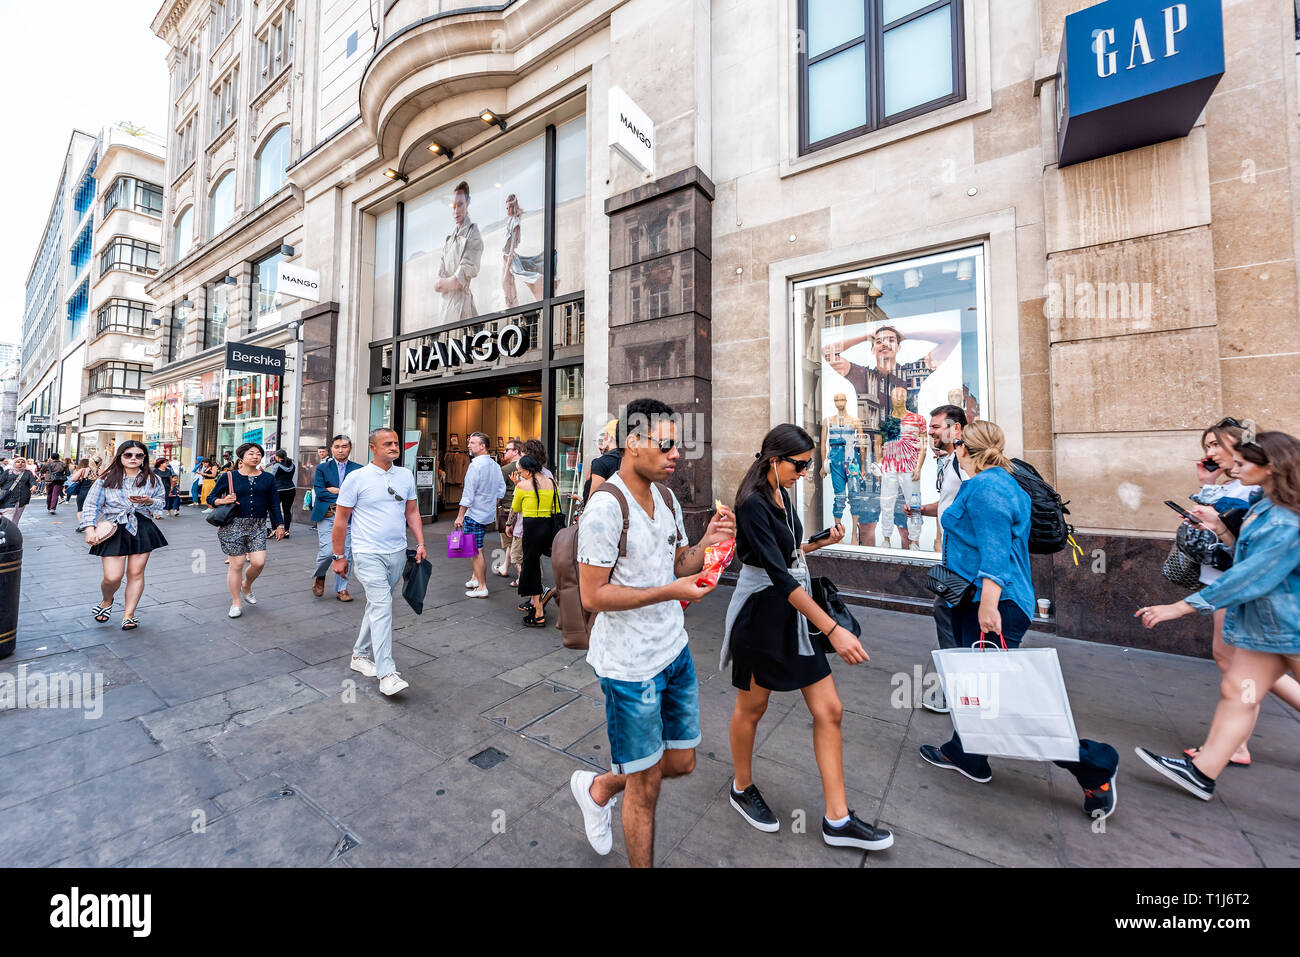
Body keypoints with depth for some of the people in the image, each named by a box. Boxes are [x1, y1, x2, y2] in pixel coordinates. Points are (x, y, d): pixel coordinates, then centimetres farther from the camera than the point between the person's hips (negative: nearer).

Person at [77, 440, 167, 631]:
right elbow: (91, 505, 2)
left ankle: (128, 614, 16)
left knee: (136, 573, 4)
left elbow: (162, 500, 14)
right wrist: (90, 528, -10)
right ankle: (106, 601, 28)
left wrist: (149, 501, -8)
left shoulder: (152, 479, 8)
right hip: (114, 530, -1)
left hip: (142, 528, 1)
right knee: (112, 577, -7)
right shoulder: (106, 480, 2)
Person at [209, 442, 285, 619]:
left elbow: (274, 504, 11)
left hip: (258, 526, 2)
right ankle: (236, 602, 16)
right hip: (234, 525, -2)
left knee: (259, 562, -6)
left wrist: (279, 525, 8)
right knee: (237, 564, 0)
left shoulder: (268, 479, 9)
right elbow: (212, 498, 10)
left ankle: (246, 586, 27)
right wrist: (223, 501, -12)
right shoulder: (229, 477, 3)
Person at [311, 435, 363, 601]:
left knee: (346, 554, 3)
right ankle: (319, 576, 22)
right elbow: (319, 491, -3)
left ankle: (341, 589, 17)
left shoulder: (358, 469, 8)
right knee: (328, 551, -10)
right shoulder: (322, 468, 8)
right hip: (326, 516, -1)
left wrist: (336, 490, -7)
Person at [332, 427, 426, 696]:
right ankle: (386, 673, -9)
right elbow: (341, 519, -2)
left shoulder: (406, 476, 7)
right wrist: (339, 557, -1)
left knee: (377, 605, 16)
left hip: (397, 553, 5)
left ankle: (360, 655, 34)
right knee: (382, 606, -12)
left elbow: (412, 512, 13)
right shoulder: (357, 478, -6)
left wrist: (420, 543, 4)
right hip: (368, 553, -5)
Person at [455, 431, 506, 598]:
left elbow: (468, 494, -17)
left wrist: (460, 516, -12)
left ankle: (482, 587, 4)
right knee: (476, 549, 22)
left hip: (475, 514, -9)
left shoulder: (475, 465, -17)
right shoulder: (494, 465, 8)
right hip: (489, 514, 9)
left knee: (476, 551, -2)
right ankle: (476, 578, 31)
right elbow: (501, 489, 14)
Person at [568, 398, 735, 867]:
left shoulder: (667, 499, 4)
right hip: (630, 667, -8)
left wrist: (707, 542, -8)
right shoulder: (605, 509, -22)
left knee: (681, 762, 21)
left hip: (676, 651, 8)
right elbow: (592, 596, -21)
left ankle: (598, 787, 45)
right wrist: (669, 592, -26)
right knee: (647, 786, 12)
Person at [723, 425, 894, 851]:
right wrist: (832, 629, -28)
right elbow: (778, 574, -28)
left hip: (797, 610, 8)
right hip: (762, 612, -8)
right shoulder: (753, 503, -21)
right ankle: (742, 788, 40)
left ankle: (838, 819, 25)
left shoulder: (783, 496, 6)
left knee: (829, 710, 9)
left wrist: (822, 542, 6)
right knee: (751, 707, 14)